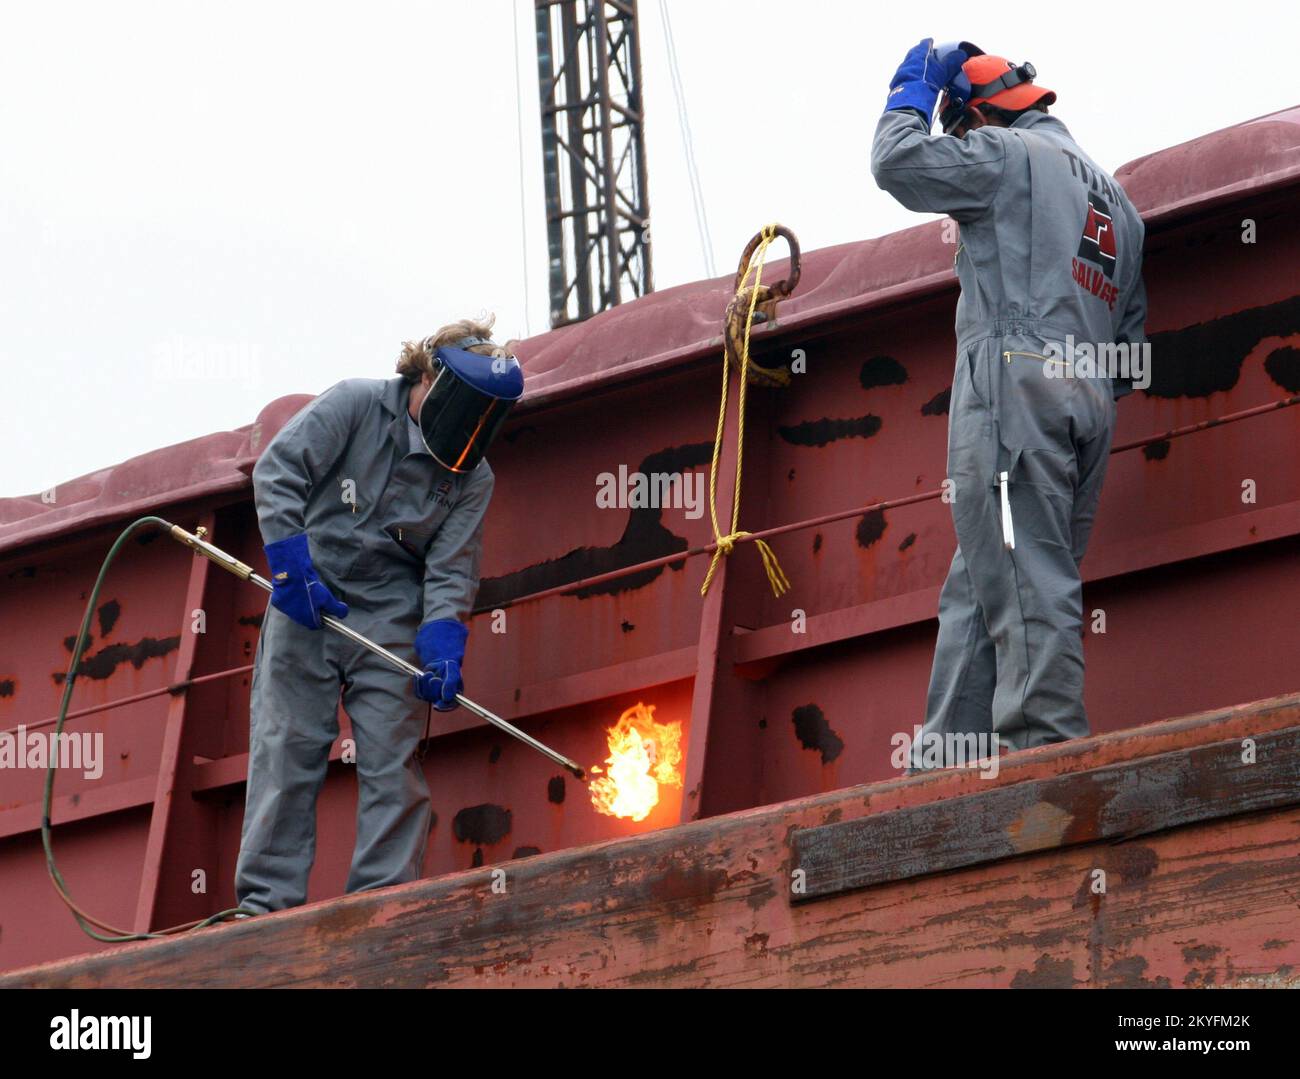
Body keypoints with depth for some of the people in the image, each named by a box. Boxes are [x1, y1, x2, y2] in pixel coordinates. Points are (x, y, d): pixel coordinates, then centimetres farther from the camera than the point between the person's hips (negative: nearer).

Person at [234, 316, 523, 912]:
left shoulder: (471, 477, 2)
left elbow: (452, 569, -4)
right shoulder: (355, 405, -5)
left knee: (392, 762, -5)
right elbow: (278, 468, -9)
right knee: (286, 751, -4)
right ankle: (268, 899, -1)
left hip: (391, 621, 2)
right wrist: (291, 563, -17)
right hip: (305, 602, -2)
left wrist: (442, 643, -21)